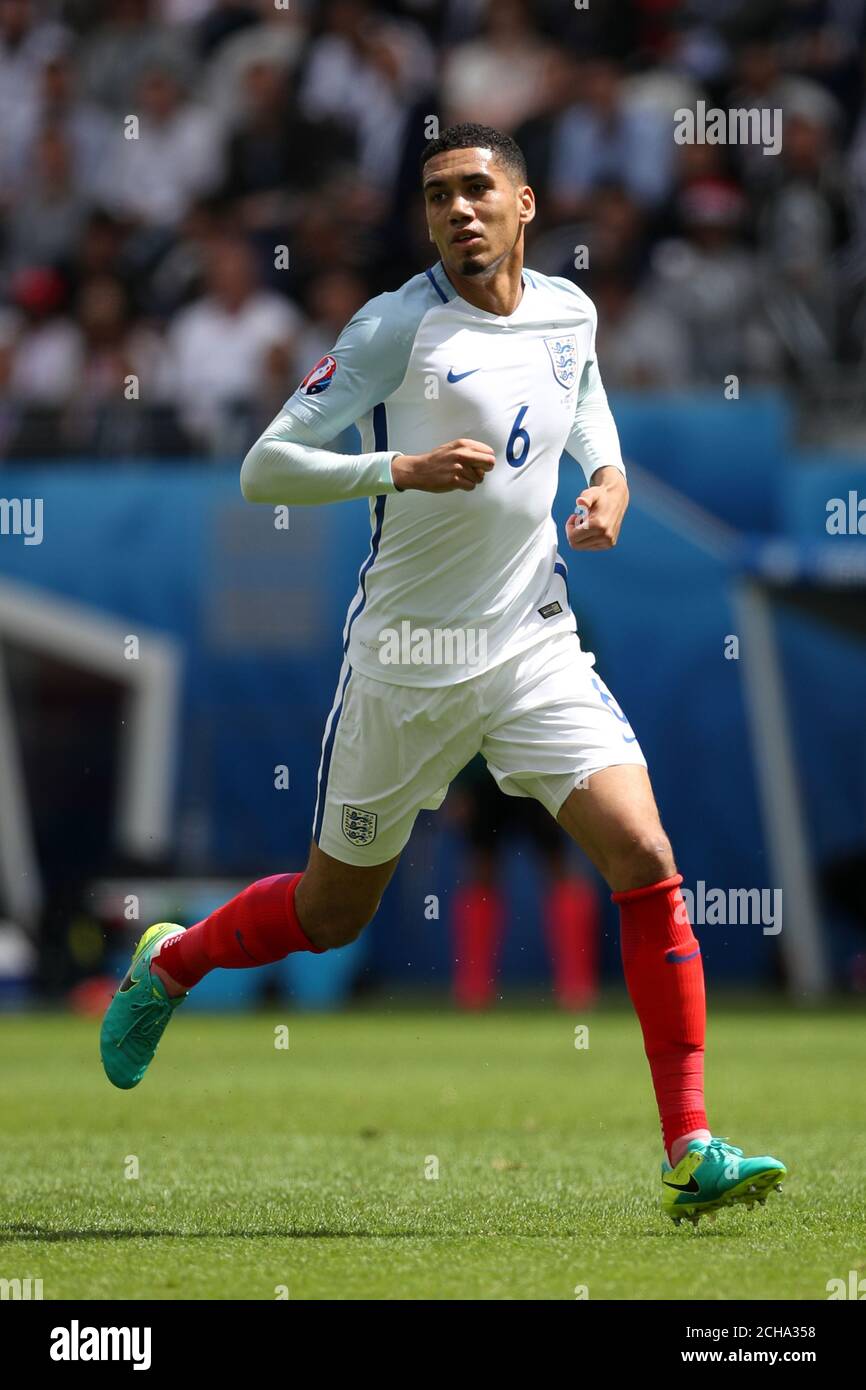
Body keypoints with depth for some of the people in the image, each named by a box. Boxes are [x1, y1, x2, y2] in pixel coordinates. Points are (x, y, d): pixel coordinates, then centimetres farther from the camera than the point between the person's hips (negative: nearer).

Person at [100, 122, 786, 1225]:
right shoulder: (395, 328, -12)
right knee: (333, 914, 11)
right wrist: (402, 470, -27)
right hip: (406, 658, -3)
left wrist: (608, 476, 7)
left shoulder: (569, 313, 5)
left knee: (646, 863, -14)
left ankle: (689, 1153, -11)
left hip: (535, 646, 3)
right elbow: (263, 470, -14)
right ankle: (168, 966, 43)